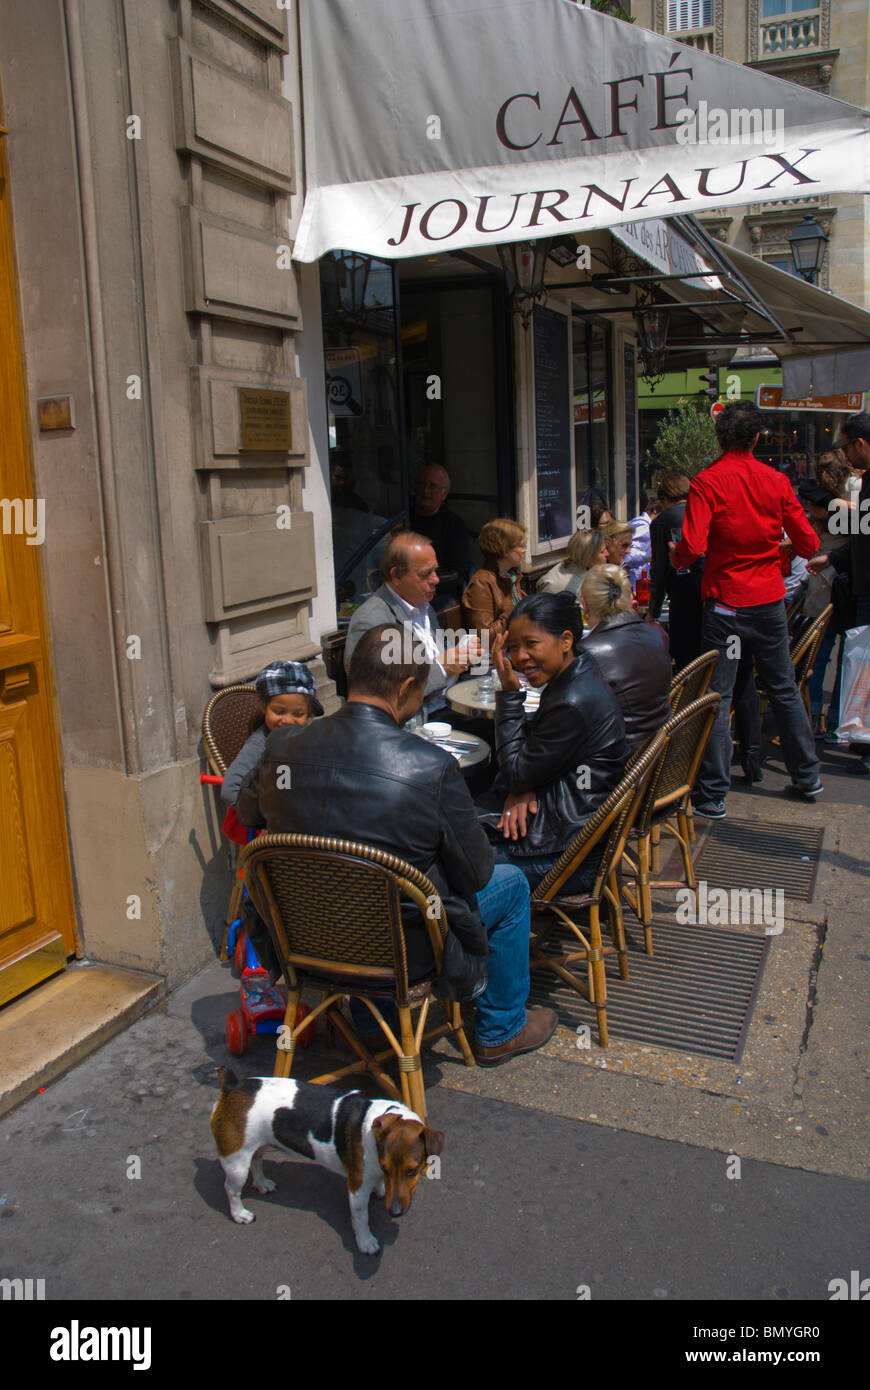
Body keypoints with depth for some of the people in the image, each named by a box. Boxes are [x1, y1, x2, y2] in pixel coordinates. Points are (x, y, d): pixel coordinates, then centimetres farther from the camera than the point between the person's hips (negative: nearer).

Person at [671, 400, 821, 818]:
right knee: (783, 689, 17)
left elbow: (692, 546, -21)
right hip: (771, 599, 4)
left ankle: (712, 795, 3)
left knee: (717, 697, 0)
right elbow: (808, 544, 4)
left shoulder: (707, 481, -11)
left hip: (727, 601, -4)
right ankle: (807, 776, 29)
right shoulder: (776, 481, 2)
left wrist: (676, 558, 2)